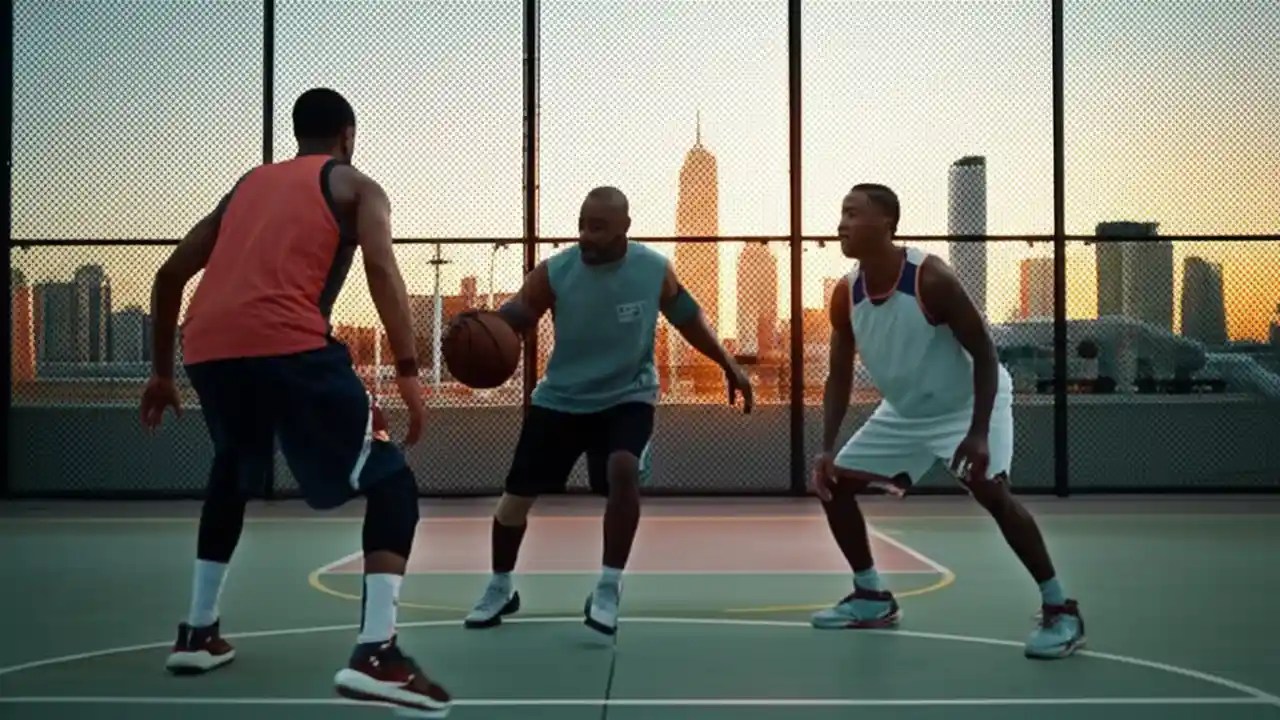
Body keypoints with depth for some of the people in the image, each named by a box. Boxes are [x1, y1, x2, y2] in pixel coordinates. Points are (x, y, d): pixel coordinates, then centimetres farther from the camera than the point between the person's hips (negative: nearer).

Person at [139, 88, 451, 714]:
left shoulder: (248, 183, 31)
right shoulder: (356, 186, 17)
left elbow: (169, 276, 30)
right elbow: (382, 267, -4)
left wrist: (161, 372, 38)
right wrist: (408, 374, -9)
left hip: (208, 349, 6)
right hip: (288, 346, -6)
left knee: (231, 475, 33)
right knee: (390, 484, 4)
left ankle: (197, 633, 34)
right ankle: (376, 654, -12)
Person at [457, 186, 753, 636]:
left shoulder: (655, 270, -14)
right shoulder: (553, 273, -18)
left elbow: (688, 318, 4)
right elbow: (511, 321, -17)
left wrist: (729, 366, 6)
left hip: (628, 396, -1)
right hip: (561, 399, 2)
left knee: (623, 471, -30)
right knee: (517, 494, 6)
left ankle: (609, 588, -13)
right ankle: (500, 589, 31)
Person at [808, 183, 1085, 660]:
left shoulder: (931, 278, -29)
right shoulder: (845, 295, -11)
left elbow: (984, 353, -25)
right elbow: (840, 376, -3)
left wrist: (979, 434, -34)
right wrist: (827, 449, -13)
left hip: (967, 402, -7)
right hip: (904, 410, 7)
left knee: (991, 492, -27)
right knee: (832, 484, 2)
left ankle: (1060, 610, -13)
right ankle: (872, 598, 17)